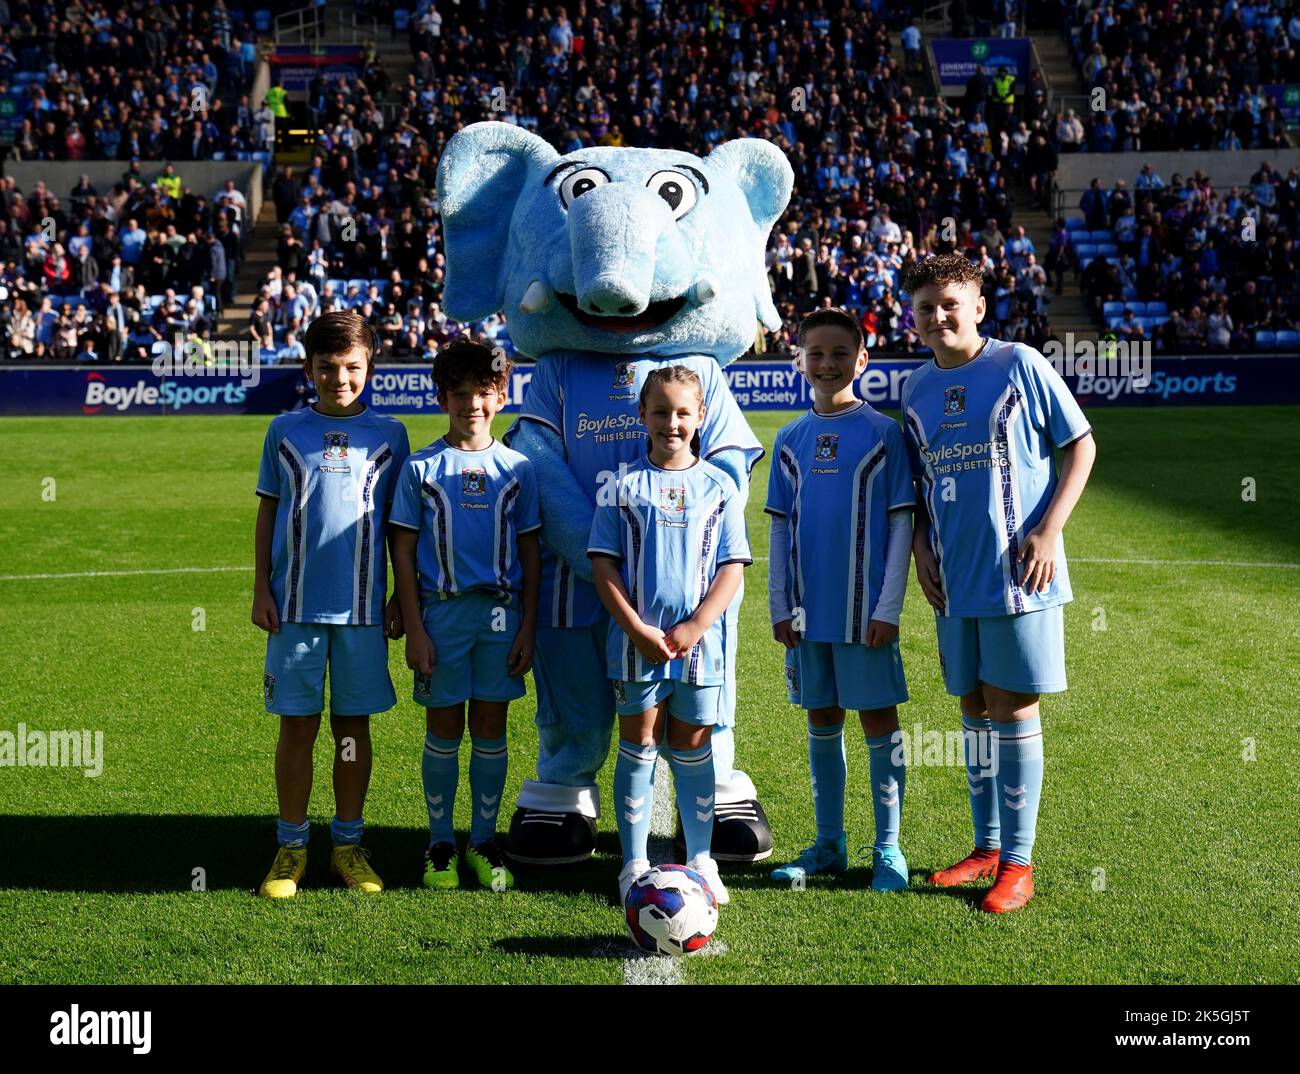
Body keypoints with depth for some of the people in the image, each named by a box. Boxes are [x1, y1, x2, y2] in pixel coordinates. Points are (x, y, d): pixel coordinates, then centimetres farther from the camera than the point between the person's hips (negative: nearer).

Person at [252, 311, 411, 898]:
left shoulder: (388, 434, 5)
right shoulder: (285, 431, 5)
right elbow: (268, 512, 9)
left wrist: (401, 598, 6)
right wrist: (261, 590, 3)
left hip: (362, 606, 0)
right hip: (297, 605, 0)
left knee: (354, 724, 7)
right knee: (298, 724, 3)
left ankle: (348, 843, 19)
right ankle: (291, 847, 15)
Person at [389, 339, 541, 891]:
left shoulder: (518, 468, 5)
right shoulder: (421, 467, 1)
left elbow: (531, 552, 8)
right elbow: (404, 551, 1)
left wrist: (528, 627, 2)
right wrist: (414, 629, -5)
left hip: (501, 612, 1)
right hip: (442, 611, -1)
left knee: (491, 730, 7)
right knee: (443, 730, 6)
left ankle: (484, 841, 19)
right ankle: (440, 844, 18)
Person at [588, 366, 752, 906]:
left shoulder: (720, 487, 5)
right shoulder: (622, 486, 2)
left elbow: (732, 567, 1)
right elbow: (603, 564, -1)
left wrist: (693, 627, -10)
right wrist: (637, 630, -10)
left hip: (699, 639, 1)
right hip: (636, 639, -1)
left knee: (692, 748, 9)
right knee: (638, 745, 4)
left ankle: (701, 861, 17)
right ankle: (634, 865, 11)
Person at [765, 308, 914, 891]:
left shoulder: (883, 433, -4)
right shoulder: (791, 439, 8)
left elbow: (901, 525, -5)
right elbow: (780, 529, 11)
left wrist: (888, 607, -11)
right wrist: (779, 607, 5)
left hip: (864, 610, -4)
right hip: (808, 610, 4)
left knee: (878, 718, 2)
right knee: (821, 720, 11)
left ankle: (888, 849, 12)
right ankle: (829, 844, 22)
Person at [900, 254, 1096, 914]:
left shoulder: (1019, 365, -6)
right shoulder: (916, 390, 9)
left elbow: (1081, 446, -3)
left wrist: (1049, 530, -11)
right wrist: (921, 547, 6)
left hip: (1018, 572, -5)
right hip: (954, 580, 5)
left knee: (1012, 708, -2)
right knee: (974, 708, 12)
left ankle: (1018, 863, 7)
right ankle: (987, 847, 25)